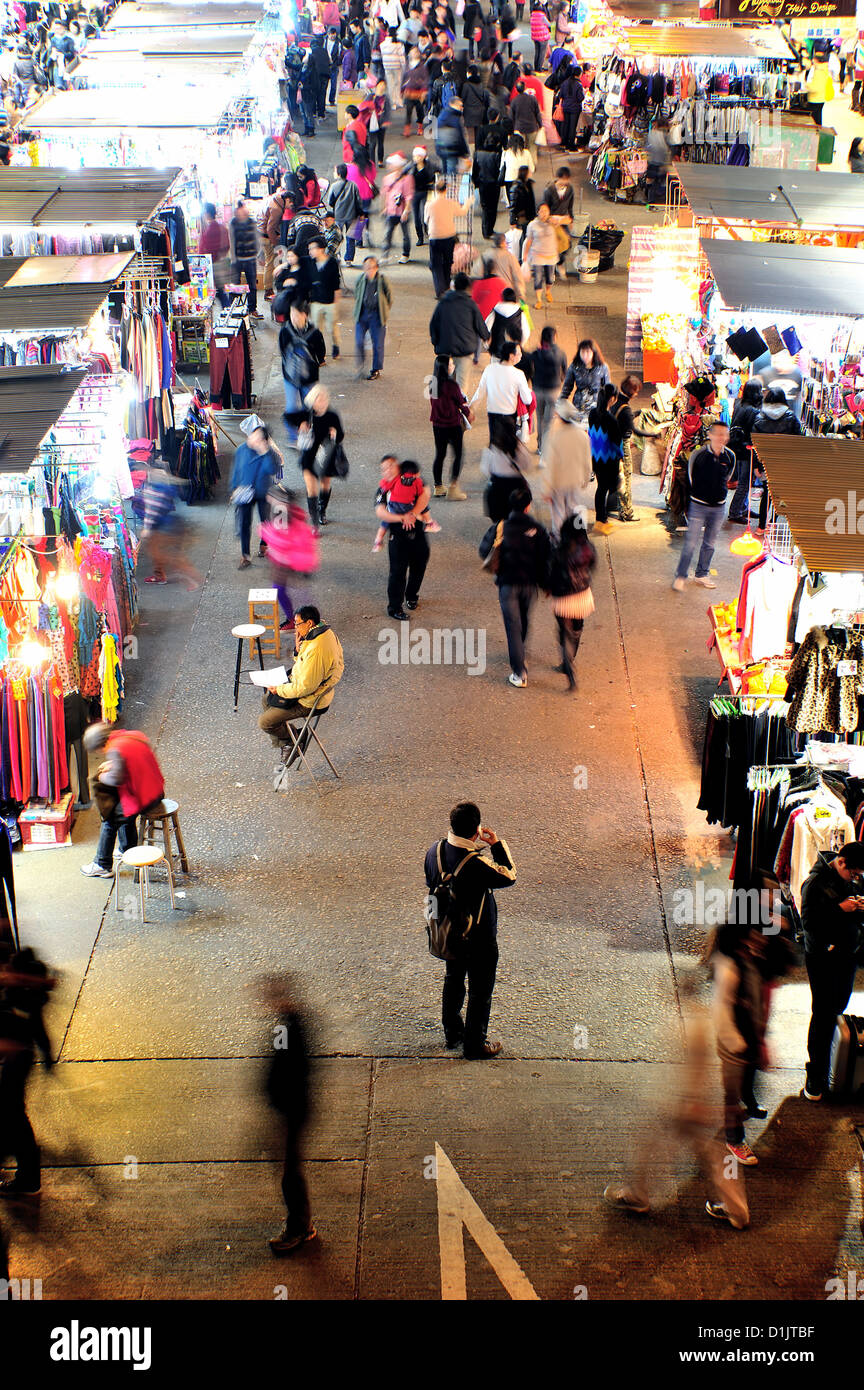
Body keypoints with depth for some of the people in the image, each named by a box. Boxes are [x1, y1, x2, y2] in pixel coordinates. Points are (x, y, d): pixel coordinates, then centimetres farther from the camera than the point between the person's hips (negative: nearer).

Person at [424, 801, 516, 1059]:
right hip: (479, 938, -7)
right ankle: (475, 1045, 27)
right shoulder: (477, 865, -34)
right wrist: (497, 844, -12)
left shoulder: (434, 852, -14)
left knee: (453, 980, 27)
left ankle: (452, 1035, 43)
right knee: (480, 990, 13)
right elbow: (508, 876, -16)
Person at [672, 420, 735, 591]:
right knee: (691, 543, -5)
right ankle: (680, 576, 5)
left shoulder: (730, 457, -2)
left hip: (718, 506, 4)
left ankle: (702, 574, 27)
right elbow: (690, 476, 1)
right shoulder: (698, 454, -13)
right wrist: (697, 493, 7)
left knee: (709, 543, 13)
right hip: (698, 505, -4)